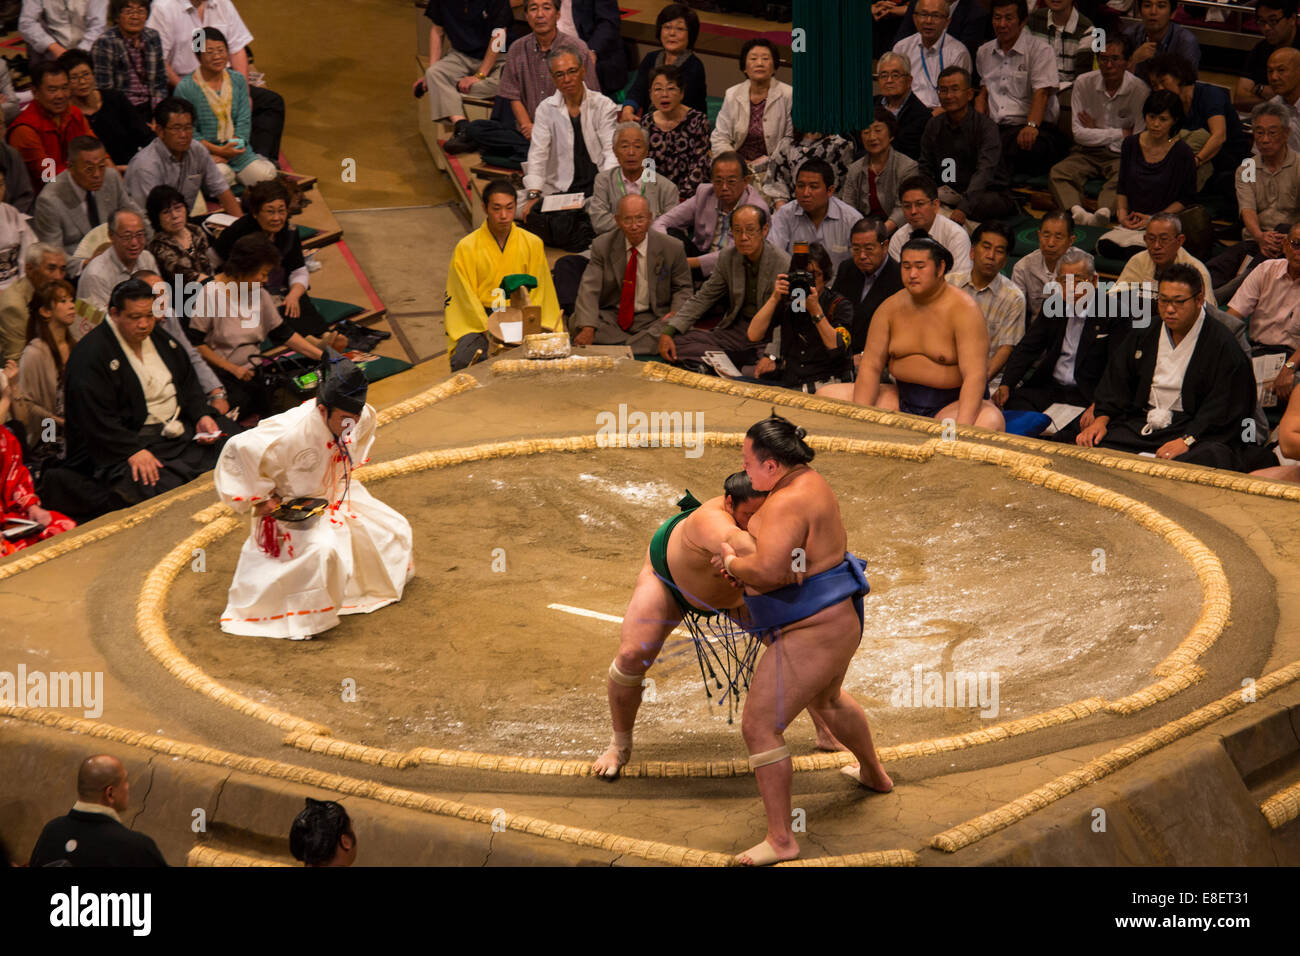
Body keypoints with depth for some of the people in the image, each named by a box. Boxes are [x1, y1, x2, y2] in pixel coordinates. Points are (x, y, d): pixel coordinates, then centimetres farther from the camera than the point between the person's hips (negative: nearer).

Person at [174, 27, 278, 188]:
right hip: (204, 152, -4)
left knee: (266, 174, -19)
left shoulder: (238, 80, 6)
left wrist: (226, 153, -12)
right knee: (221, 175, -34)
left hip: (236, 149, 4)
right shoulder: (185, 88, -9)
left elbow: (244, 121, 3)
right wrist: (218, 150, -18)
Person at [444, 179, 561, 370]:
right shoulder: (466, 248, -2)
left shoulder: (532, 244, 4)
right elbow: (467, 298, -5)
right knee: (462, 360, -32)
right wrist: (490, 332, -18)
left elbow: (538, 294, 4)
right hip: (477, 322, -2)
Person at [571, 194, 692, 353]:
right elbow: (589, 289, -10)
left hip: (650, 320, -2)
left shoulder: (672, 248, -3)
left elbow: (683, 288, 9)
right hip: (610, 317, 2)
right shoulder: (603, 246, -1)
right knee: (577, 323, -29)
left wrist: (676, 313, -15)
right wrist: (588, 328, -27)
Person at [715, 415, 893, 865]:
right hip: (839, 621, 11)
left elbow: (768, 572, -35)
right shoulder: (808, 480, 7)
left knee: (759, 727, -8)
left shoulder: (788, 504, -26)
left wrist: (733, 562, -15)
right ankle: (875, 774, 59)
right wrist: (742, 558, 12)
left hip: (811, 637, -11)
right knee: (827, 699, 37)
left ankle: (780, 841, -6)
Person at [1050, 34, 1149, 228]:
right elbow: (1078, 133, -3)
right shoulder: (1084, 83, -1)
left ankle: (1104, 213, -62)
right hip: (1088, 153, 3)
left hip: (1121, 155, -2)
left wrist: (1095, 132, -1)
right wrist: (1121, 134, -5)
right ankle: (1077, 212, -55)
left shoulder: (1140, 90, -8)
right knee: (1057, 173, -27)